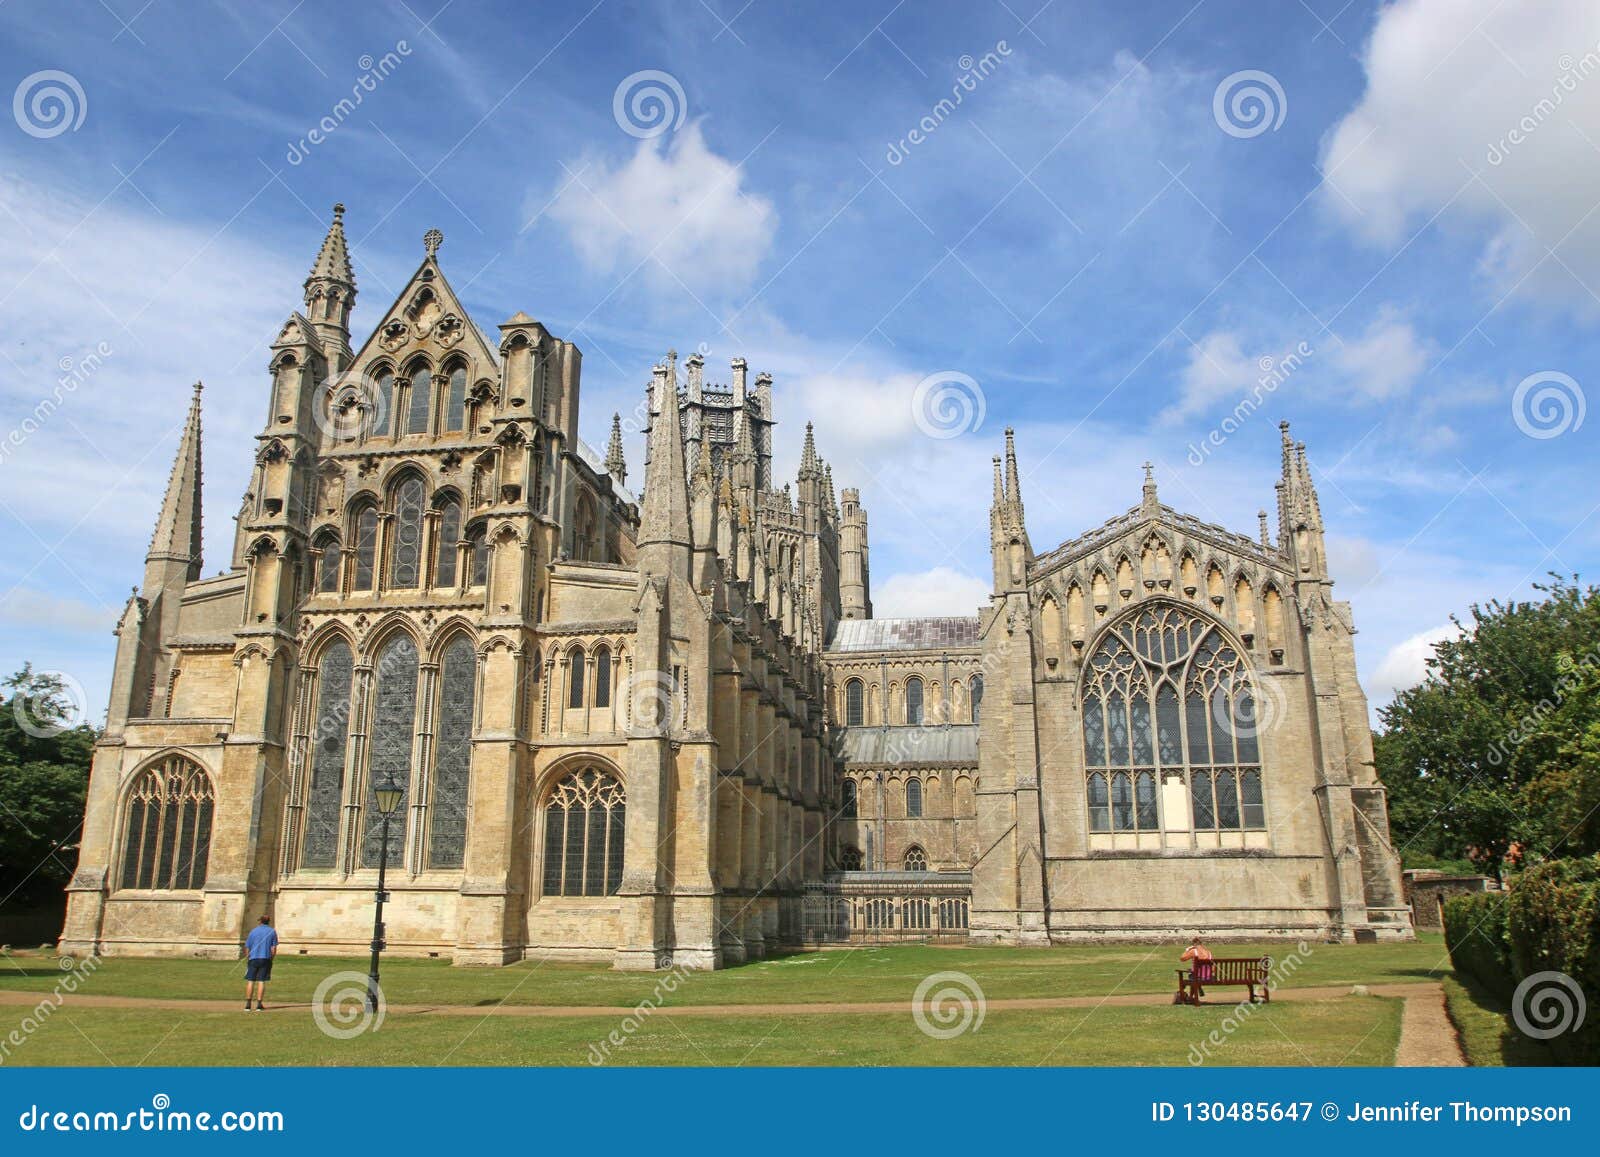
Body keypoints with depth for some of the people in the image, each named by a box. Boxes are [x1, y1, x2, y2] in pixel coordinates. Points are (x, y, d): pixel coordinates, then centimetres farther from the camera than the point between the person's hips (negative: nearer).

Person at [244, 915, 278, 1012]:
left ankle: (248, 1004, 2)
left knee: (250, 981, 5)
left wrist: (247, 959, 15)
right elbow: (273, 948, 1)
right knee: (261, 981, 1)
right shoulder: (272, 932, 7)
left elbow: (247, 947, 7)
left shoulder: (253, 931, 8)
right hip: (265, 958, 0)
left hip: (253, 958, 0)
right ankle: (259, 1005, -2)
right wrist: (271, 959, 11)